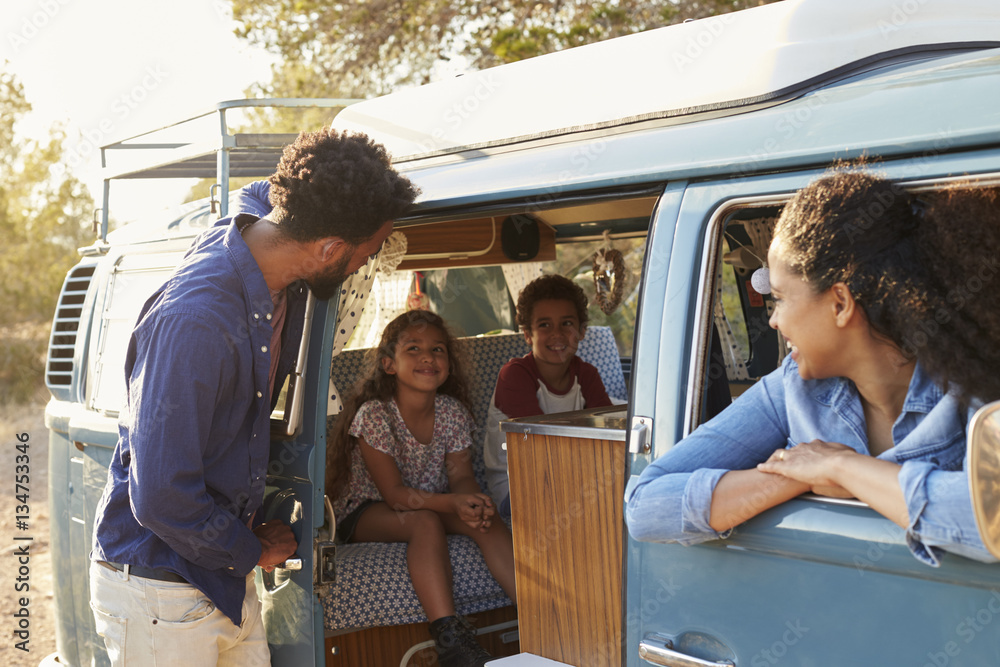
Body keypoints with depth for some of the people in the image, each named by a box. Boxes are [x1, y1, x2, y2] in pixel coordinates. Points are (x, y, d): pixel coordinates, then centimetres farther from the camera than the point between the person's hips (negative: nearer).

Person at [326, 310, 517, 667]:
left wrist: (475, 502, -30)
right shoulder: (373, 415, -20)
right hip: (366, 513, -5)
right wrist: (454, 502, -39)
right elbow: (395, 494, -23)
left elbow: (460, 475, -5)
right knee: (425, 522, -35)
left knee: (485, 520, -24)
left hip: (433, 503, 5)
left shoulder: (454, 412, -4)